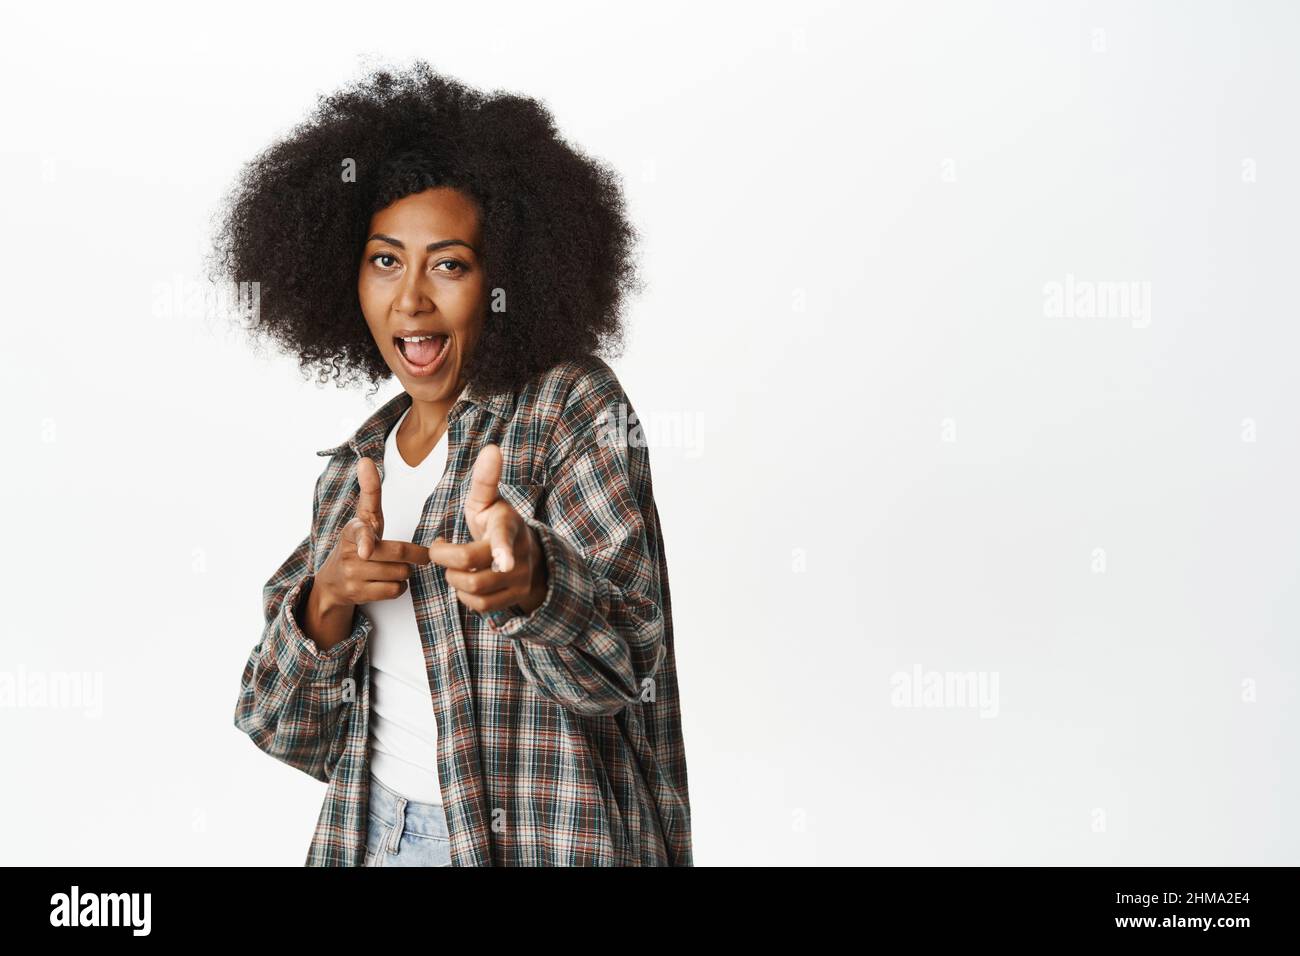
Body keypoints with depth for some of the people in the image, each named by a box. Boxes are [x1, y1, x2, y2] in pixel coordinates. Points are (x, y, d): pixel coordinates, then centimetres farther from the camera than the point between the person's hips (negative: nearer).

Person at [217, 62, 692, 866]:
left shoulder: (572, 405, -10)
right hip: (372, 829, 5)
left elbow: (622, 661, -20)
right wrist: (328, 602, -18)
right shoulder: (354, 469, 4)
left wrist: (531, 585, -40)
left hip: (540, 838, -5)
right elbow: (286, 729, 1)